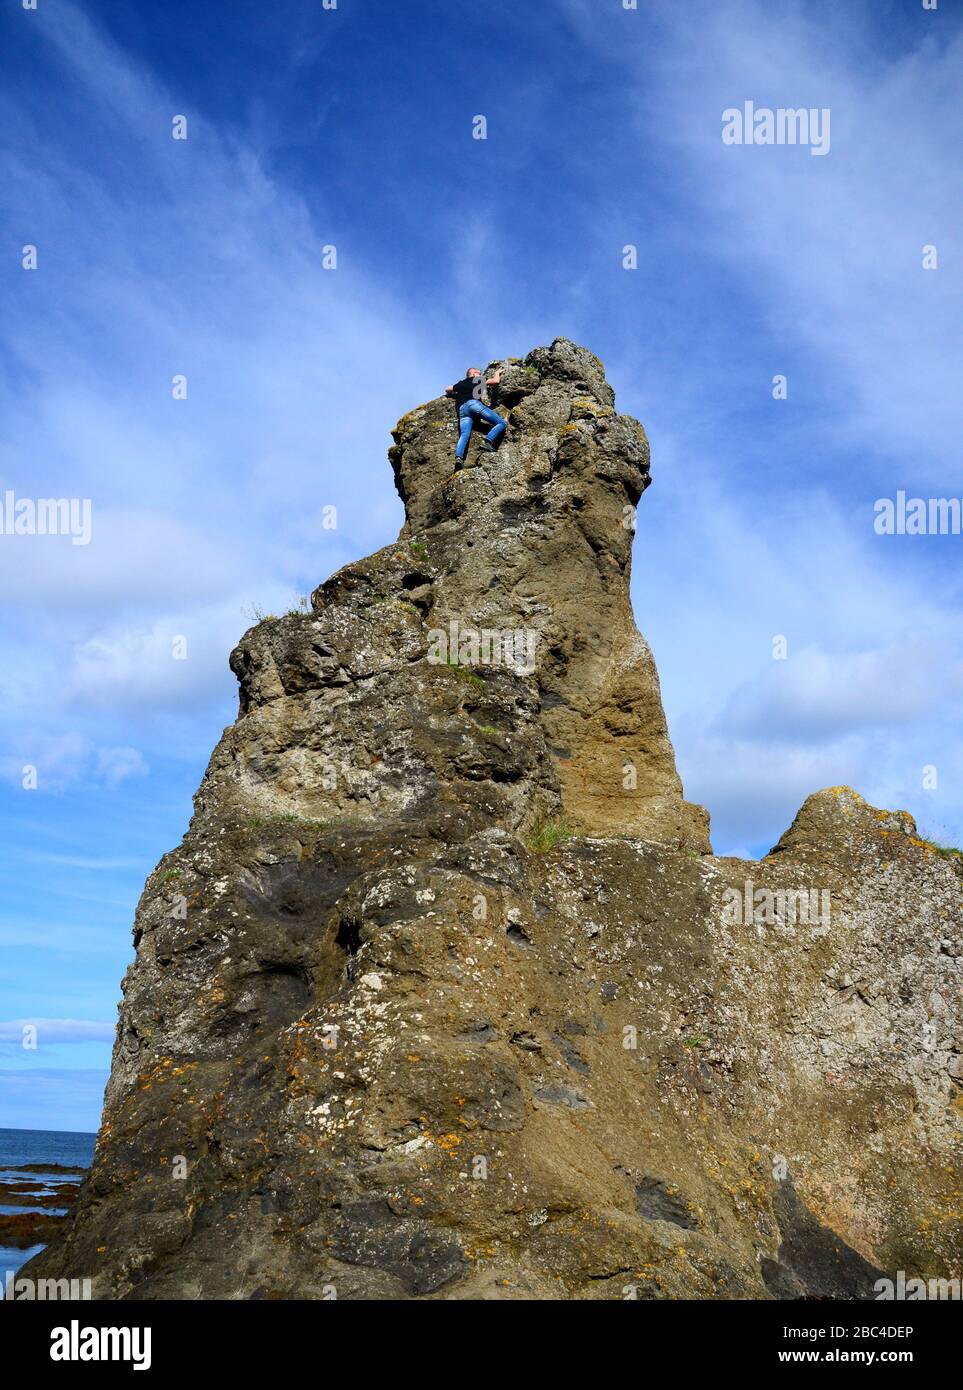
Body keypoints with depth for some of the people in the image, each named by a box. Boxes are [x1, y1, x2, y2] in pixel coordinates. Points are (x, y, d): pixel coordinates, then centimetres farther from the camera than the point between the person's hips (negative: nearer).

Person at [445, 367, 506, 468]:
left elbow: (447, 389, 46)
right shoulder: (476, 380, 21)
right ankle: (488, 441, -28)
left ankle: (459, 457, -39)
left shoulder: (460, 384, 33)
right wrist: (497, 374, 38)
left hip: (462, 409, 5)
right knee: (501, 423, -5)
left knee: (464, 435, -13)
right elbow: (495, 381, 17)